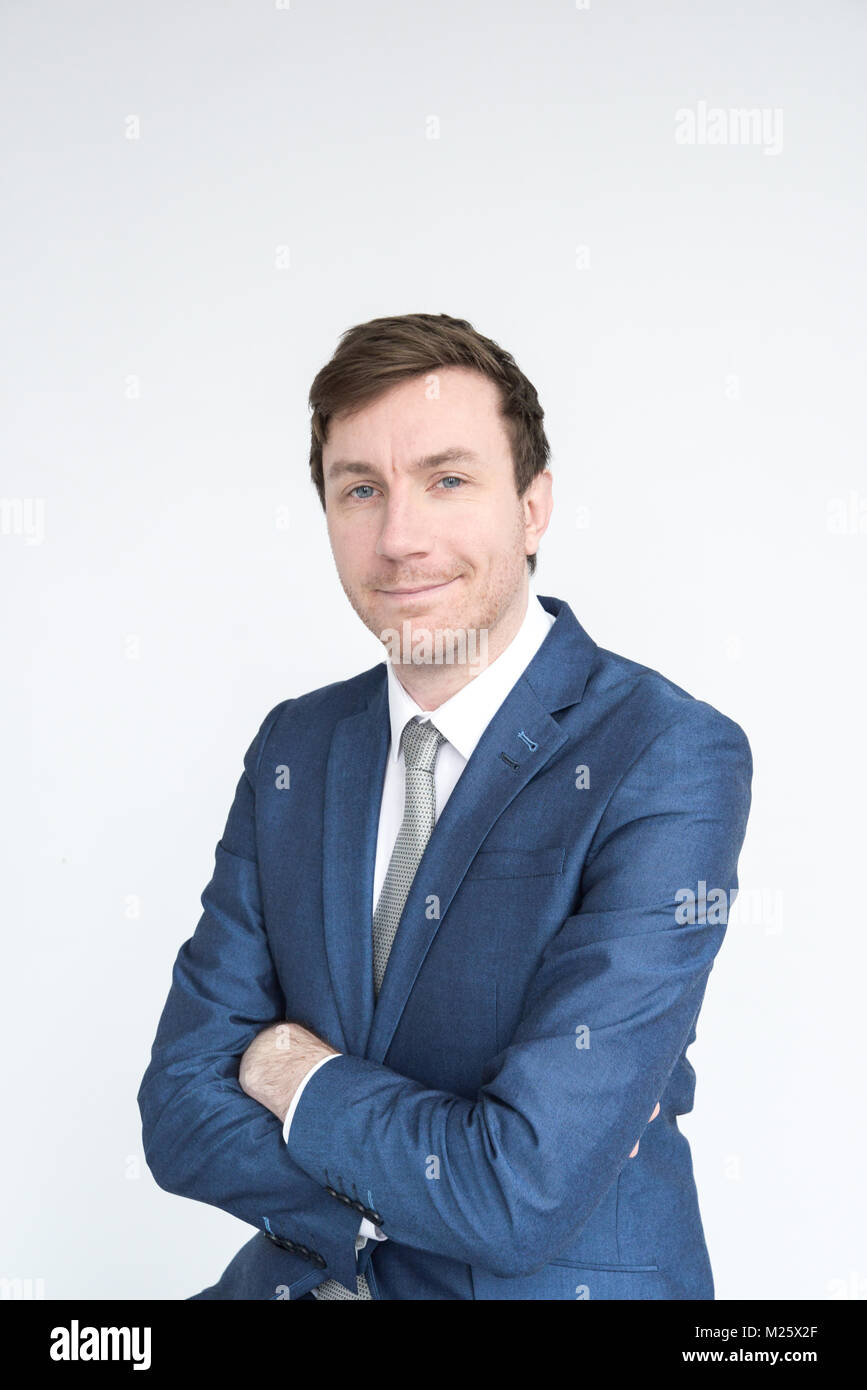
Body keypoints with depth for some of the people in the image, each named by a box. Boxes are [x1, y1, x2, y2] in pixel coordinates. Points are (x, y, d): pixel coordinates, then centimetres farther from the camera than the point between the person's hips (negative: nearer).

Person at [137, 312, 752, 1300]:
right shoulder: (294, 748, 2)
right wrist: (441, 1169, -14)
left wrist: (299, 1079, -7)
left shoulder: (675, 761, -15)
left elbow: (522, 1195, -21)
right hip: (301, 1279, 4)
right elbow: (182, 1107, -1)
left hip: (554, 1282, -3)